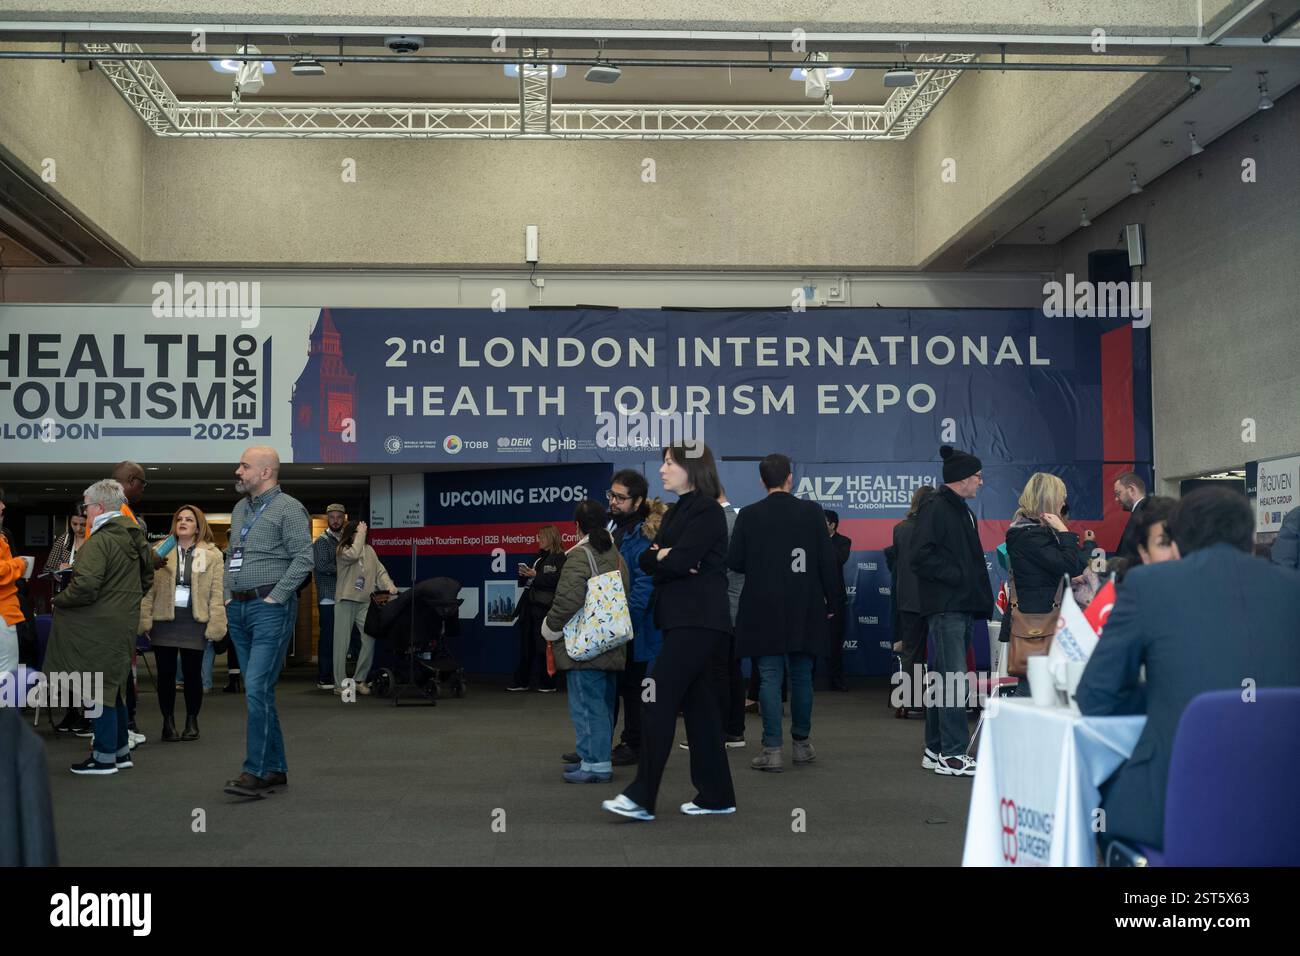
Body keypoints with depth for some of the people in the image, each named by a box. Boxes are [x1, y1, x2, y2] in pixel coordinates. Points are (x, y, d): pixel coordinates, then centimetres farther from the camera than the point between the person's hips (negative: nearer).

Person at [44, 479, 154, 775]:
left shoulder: (98, 542, -17)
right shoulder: (136, 538, 11)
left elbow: (85, 587, -24)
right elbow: (148, 577, 21)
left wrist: (59, 600, -8)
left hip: (99, 628, -9)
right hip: (126, 623, 9)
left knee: (100, 689, -1)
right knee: (115, 687, 17)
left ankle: (105, 757, 4)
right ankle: (120, 751, 23)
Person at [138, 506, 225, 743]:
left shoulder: (212, 555, 5)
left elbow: (217, 592, 0)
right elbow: (149, 588, 4)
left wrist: (215, 624, -7)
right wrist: (145, 619, -4)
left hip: (194, 621, -1)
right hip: (164, 619, 1)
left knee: (192, 672, 3)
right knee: (166, 673, 4)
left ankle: (192, 721, 16)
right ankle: (168, 722, 13)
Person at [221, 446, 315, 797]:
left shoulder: (288, 509, -8)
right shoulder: (240, 509, 17)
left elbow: (303, 559, -15)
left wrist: (274, 598, -16)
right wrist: (228, 597, 13)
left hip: (269, 609, -8)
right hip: (239, 610, 8)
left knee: (257, 689, -13)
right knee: (258, 691, 10)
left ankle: (256, 772, -10)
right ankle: (276, 769, 17)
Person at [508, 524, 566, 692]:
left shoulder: (560, 558, -6)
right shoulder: (538, 557, 19)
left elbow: (557, 580, -20)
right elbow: (525, 582, 24)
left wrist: (536, 575, -17)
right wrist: (524, 575, 3)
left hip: (545, 608, -8)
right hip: (530, 606, 8)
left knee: (544, 646, -3)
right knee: (526, 644, 11)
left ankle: (548, 683, 5)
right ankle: (522, 681, 17)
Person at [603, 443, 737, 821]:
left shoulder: (707, 511, -11)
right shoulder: (677, 511, 18)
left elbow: (679, 563, -20)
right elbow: (647, 559, 12)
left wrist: (660, 558, 0)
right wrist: (662, 556, -10)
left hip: (698, 621, -9)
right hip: (683, 620, 9)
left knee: (659, 700, -11)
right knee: (698, 704, 10)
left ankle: (641, 797, -9)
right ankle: (716, 795, 16)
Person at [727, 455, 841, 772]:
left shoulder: (749, 515, -4)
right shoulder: (811, 512, -3)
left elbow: (734, 561, -2)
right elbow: (828, 560, -2)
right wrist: (831, 600, 7)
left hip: (763, 610, -1)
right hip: (805, 610, 1)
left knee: (770, 678, 1)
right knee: (801, 676, 13)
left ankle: (772, 749, -3)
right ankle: (802, 743, 22)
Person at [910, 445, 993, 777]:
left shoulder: (961, 510, 21)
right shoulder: (935, 508, -11)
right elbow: (921, 557, -20)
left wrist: (978, 594, 15)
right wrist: (957, 576, -15)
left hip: (962, 607, 10)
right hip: (945, 608, -10)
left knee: (942, 679, 12)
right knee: (953, 679, -11)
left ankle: (936, 751, 18)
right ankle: (951, 755, -10)